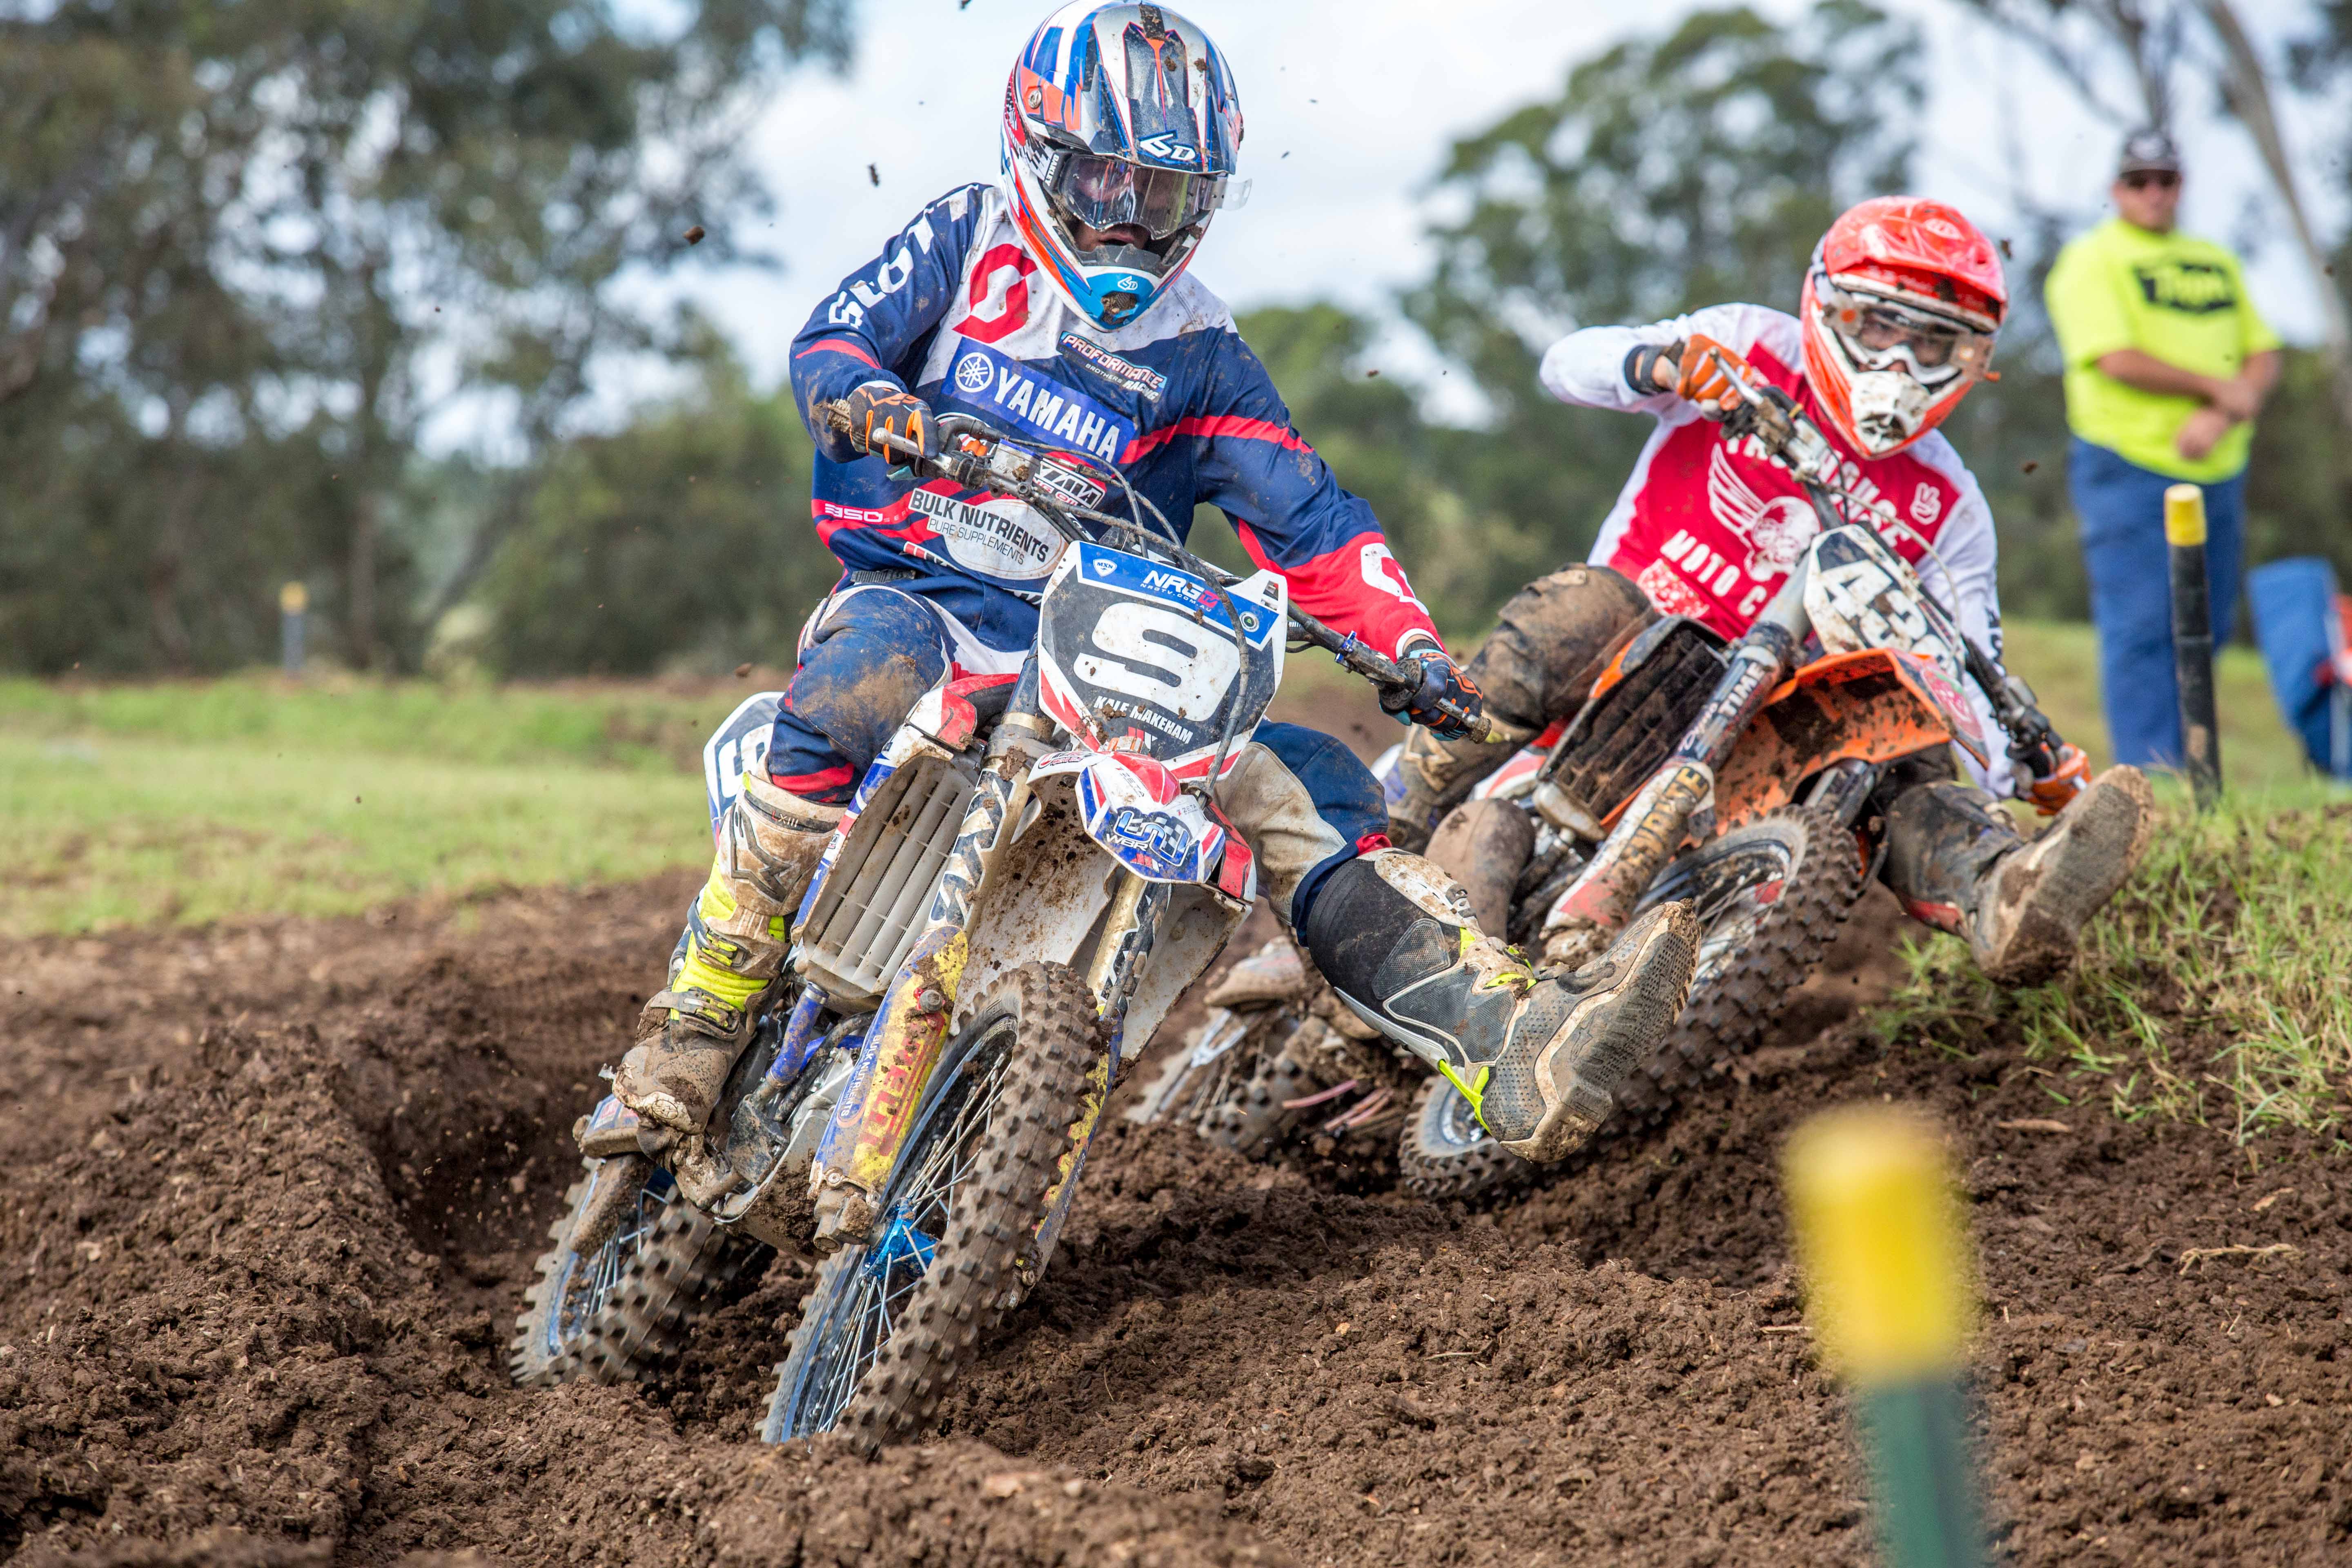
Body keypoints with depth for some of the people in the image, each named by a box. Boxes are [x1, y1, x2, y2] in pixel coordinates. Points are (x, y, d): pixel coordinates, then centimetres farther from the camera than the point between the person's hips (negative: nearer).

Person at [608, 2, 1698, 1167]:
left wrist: (1410, 645, -9)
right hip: (916, 598, -3)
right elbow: (831, 338, -3)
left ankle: (1520, 1061, -28)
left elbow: (1309, 518, 8)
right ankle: (701, 1015, -30)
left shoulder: (1195, 356, 13)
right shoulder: (966, 241, 9)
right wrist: (864, 397, -29)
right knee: (865, 680, -40)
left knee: (1304, 788, -15)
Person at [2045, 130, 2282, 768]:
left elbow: (2263, 355, 12)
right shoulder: (2091, 261, -2)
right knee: (2142, 631, -10)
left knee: (2206, 631, 8)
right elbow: (2118, 360, -15)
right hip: (2129, 470, -6)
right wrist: (2220, 387, -8)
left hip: (2217, 472, 6)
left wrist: (2221, 416, -8)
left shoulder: (2217, 262, 18)